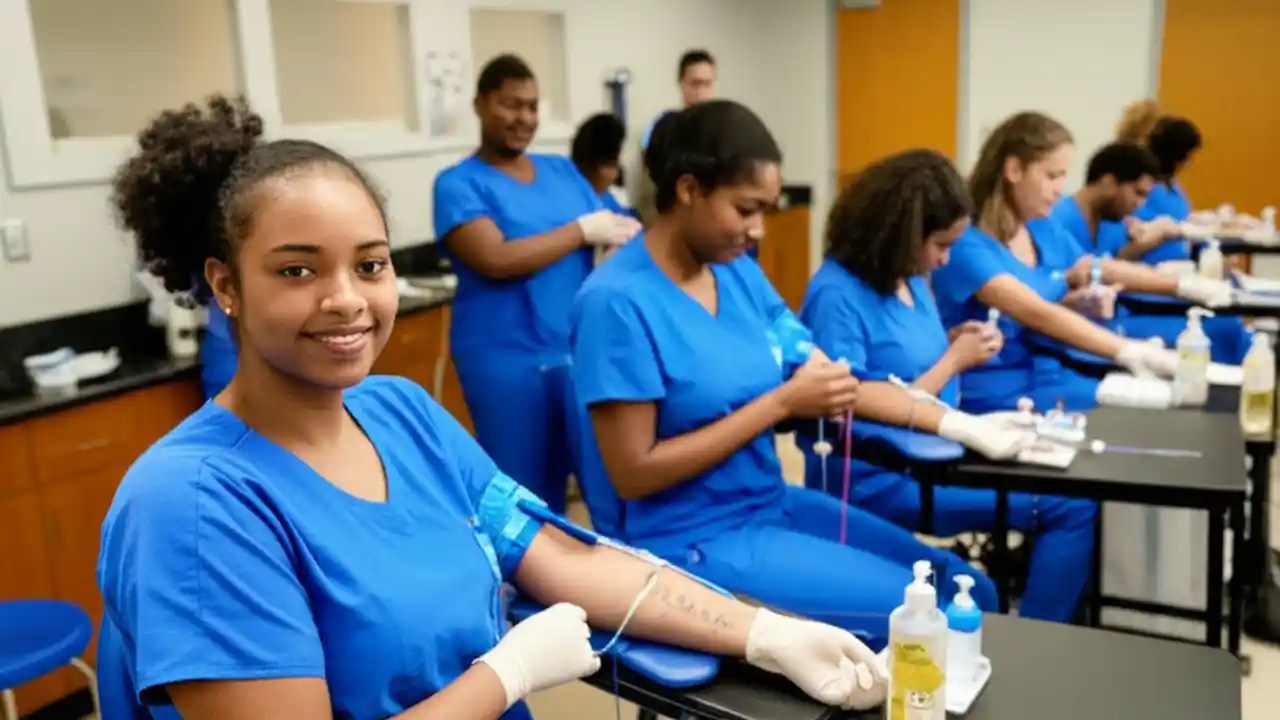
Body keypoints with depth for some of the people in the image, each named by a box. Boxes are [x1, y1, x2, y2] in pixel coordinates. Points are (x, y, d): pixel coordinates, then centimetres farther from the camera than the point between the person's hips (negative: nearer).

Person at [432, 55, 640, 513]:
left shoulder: (563, 171, 12)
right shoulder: (459, 184, -4)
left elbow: (612, 229, 8)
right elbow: (495, 260, -19)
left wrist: (632, 234, -16)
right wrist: (583, 230, -13)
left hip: (578, 349, 5)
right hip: (506, 358, -5)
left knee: (557, 477, 13)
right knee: (522, 489, 6)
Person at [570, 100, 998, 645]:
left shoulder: (740, 273, 3)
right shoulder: (617, 301, -20)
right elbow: (633, 473, -21)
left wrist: (821, 398, -16)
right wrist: (782, 402, -21)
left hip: (773, 502, 8)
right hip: (694, 540, -8)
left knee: (967, 588, 9)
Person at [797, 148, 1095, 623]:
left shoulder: (910, 278, 11)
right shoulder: (837, 294, -15)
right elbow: (856, 404, -20)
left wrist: (953, 345, 0)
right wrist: (953, 361, -14)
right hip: (876, 478, -9)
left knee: (1076, 506, -2)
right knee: (1060, 507, -16)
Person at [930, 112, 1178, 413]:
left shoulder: (1045, 229, 8)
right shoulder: (965, 243, -17)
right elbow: (1037, 314, -28)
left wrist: (1078, 294, -4)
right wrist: (1132, 352, -34)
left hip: (1048, 373, 8)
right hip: (994, 391, -7)